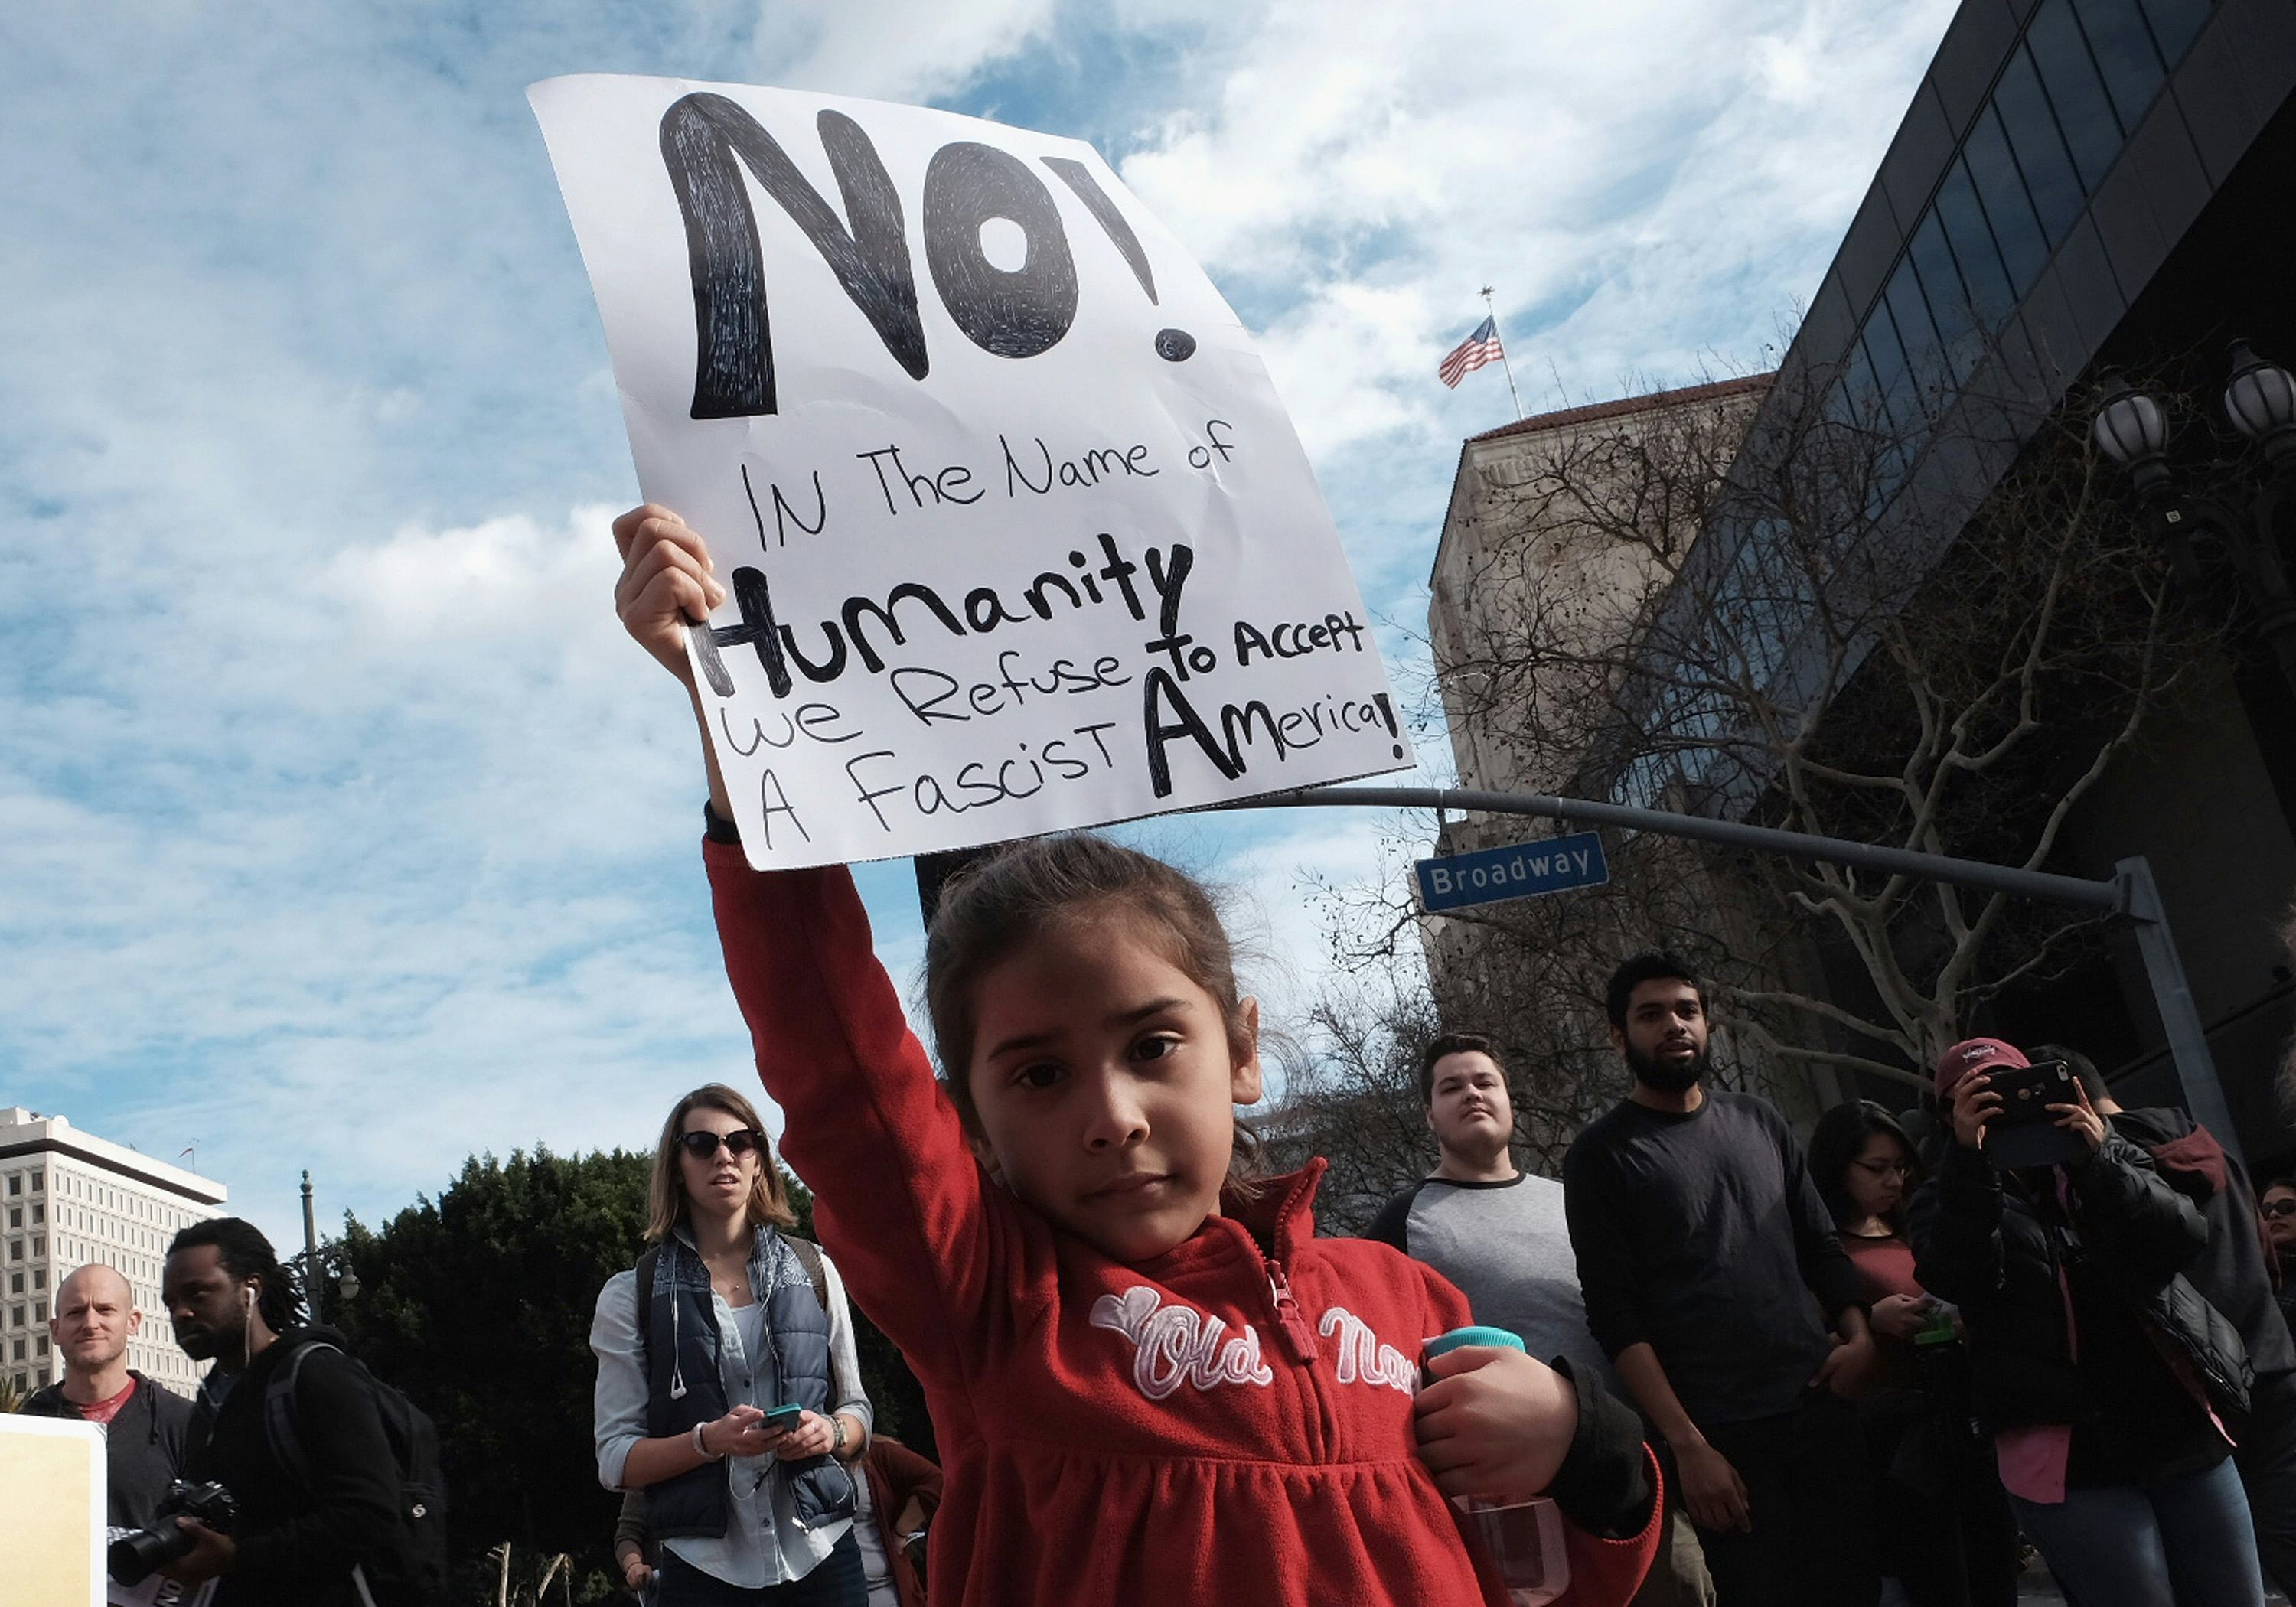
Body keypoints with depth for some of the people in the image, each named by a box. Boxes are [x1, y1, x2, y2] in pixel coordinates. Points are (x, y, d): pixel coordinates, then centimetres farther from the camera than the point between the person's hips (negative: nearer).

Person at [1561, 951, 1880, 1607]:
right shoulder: (1602, 1154, -3)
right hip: (1720, 1434, -4)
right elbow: (1615, 1315, -7)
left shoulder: (1758, 1121, 11)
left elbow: (1821, 1245, 18)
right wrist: (1687, 1444, -14)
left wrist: (1859, 1335, -1)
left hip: (1821, 1407, 4)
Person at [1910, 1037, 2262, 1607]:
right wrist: (1968, 1156, -25)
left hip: (2182, 1428, 4)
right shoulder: (1945, 1201, 3)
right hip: (2069, 1453, -4)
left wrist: (2098, 1163, -17)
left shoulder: (2107, 1153, 11)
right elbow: (1958, 1281, -18)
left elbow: (2185, 1239, -4)